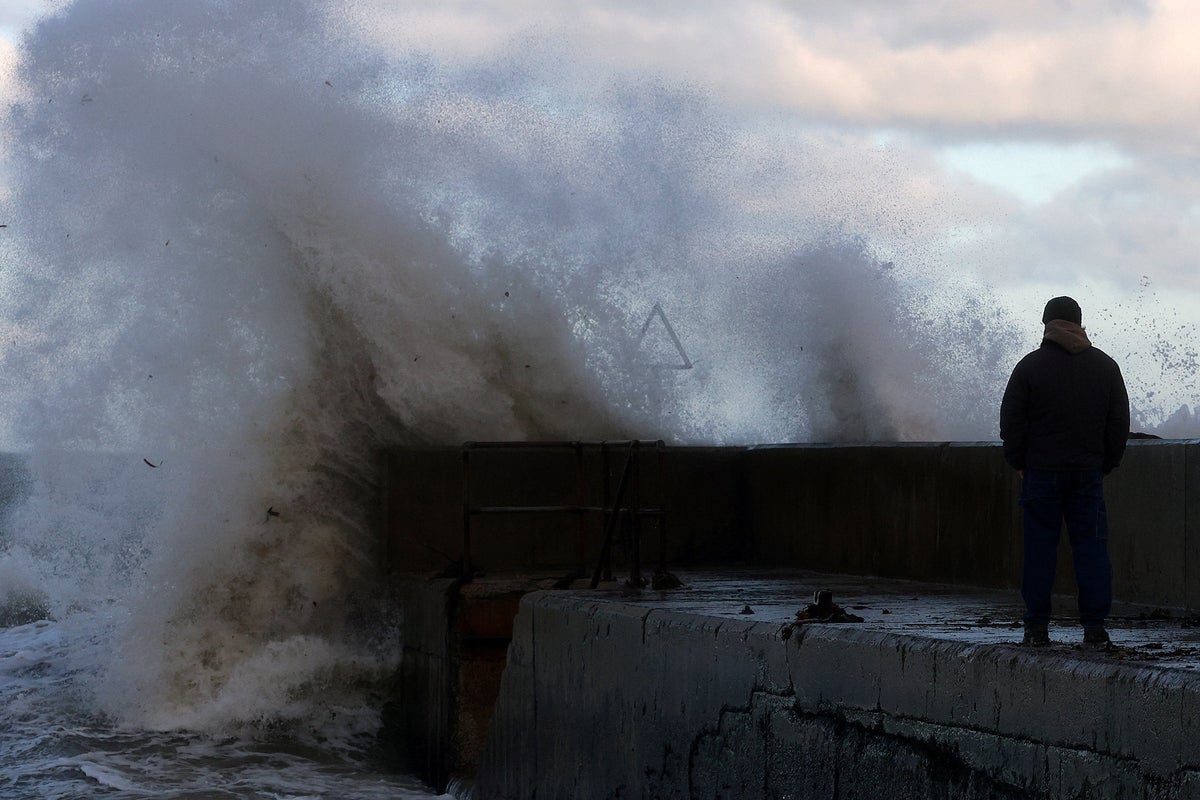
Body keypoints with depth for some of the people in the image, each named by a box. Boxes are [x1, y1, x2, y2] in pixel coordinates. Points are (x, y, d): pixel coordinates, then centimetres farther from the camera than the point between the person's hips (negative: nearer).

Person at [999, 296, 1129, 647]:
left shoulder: (1030, 366, -2)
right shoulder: (1105, 366, 7)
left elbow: (1011, 420, -3)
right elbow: (1120, 422, 9)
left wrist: (1018, 462, 7)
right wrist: (1106, 463, 15)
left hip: (1041, 472, -2)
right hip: (1089, 471, 2)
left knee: (1039, 547, 2)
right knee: (1091, 545, 3)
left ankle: (1037, 626, 1)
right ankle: (1095, 625, 0)